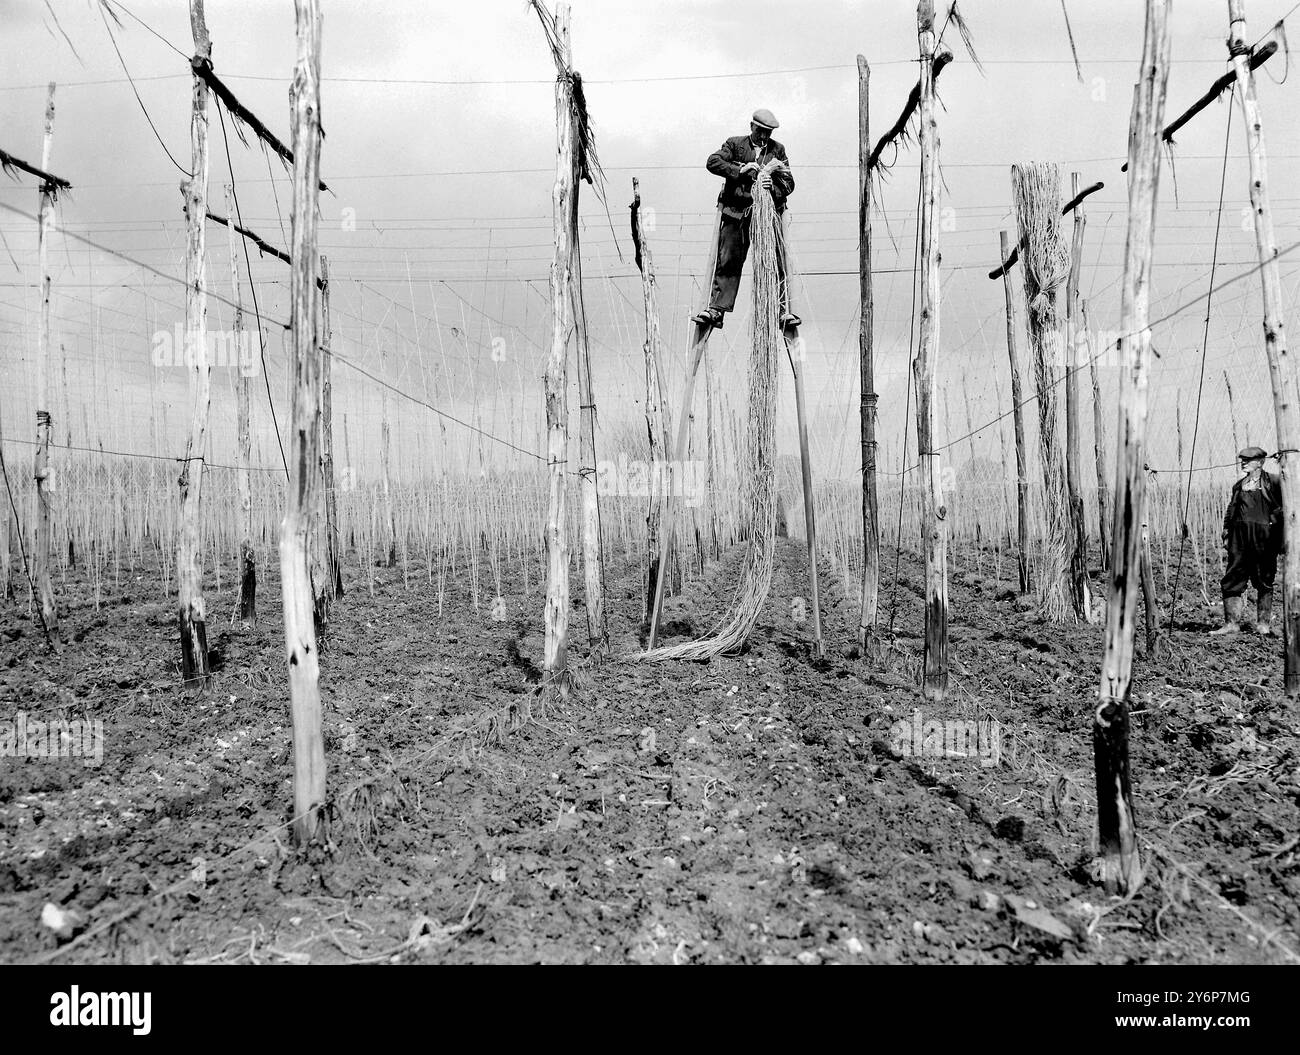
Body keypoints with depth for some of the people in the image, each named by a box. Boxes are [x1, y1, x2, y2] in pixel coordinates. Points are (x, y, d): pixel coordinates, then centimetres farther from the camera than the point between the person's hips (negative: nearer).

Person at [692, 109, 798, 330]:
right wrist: (739, 169, -11)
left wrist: (773, 186, -14)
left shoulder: (778, 150, 14)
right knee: (727, 261, -3)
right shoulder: (735, 144, 12)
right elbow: (712, 162, -1)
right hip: (737, 212, -1)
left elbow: (789, 183, 8)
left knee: (776, 262, -5)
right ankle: (715, 309, -1)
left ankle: (784, 311, -4)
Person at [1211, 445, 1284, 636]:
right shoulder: (1239, 485, 15)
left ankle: (1264, 624, 13)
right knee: (1232, 580, 0)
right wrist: (1226, 534, 9)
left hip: (1264, 539, -5)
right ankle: (1232, 623, 4)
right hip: (1239, 538, 5)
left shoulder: (1273, 482, -1)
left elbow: (1283, 508, -5)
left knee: (1264, 582, 5)